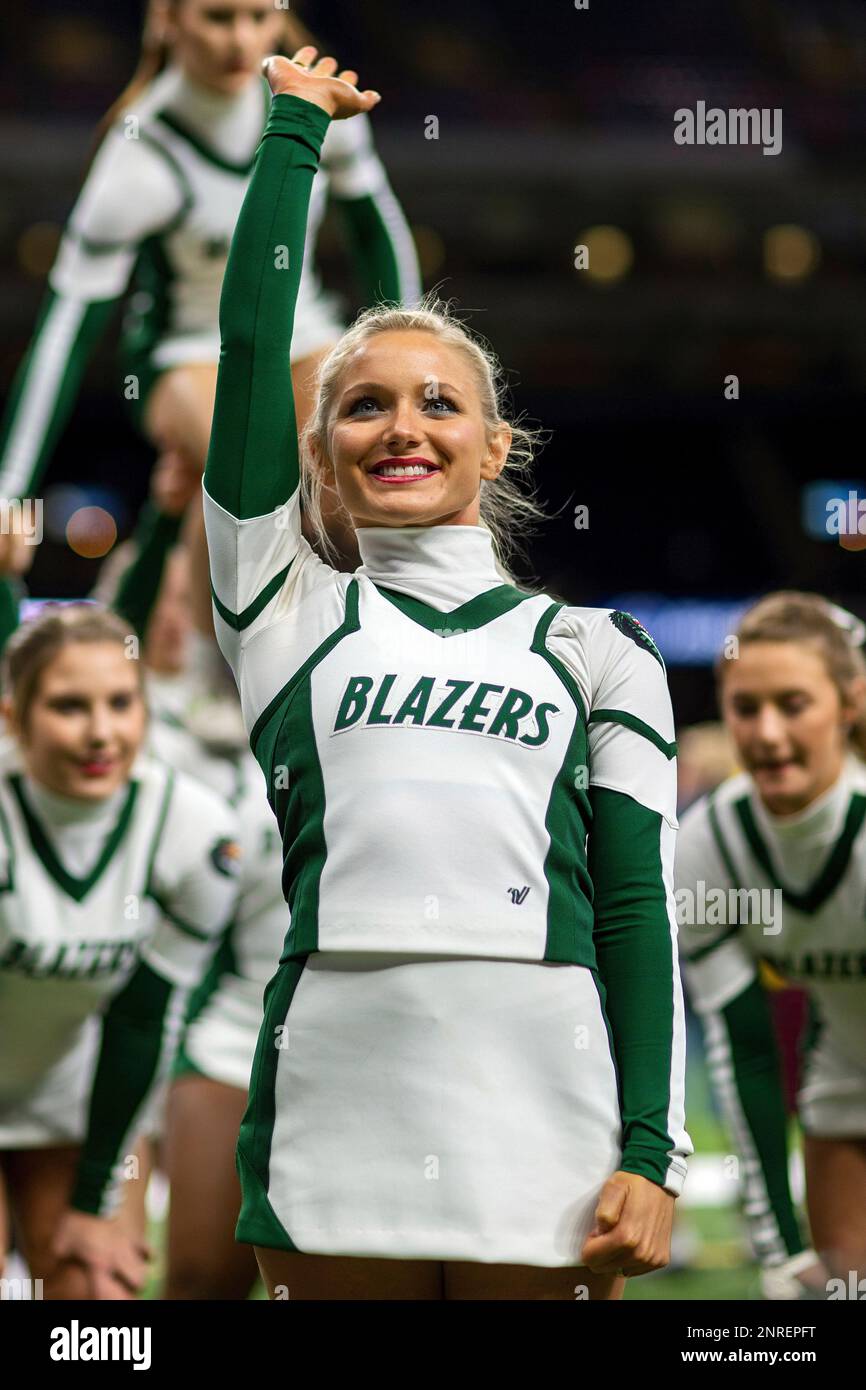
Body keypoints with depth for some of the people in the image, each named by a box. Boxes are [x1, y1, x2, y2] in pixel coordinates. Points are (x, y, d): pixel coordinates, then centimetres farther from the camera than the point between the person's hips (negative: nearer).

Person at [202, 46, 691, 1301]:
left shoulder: (595, 651, 14)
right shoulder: (289, 616, 15)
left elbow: (639, 908, 8)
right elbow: (251, 340, 9)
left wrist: (651, 1149, -2)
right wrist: (295, 126, 14)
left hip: (545, 1130, 0)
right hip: (333, 1094, 0)